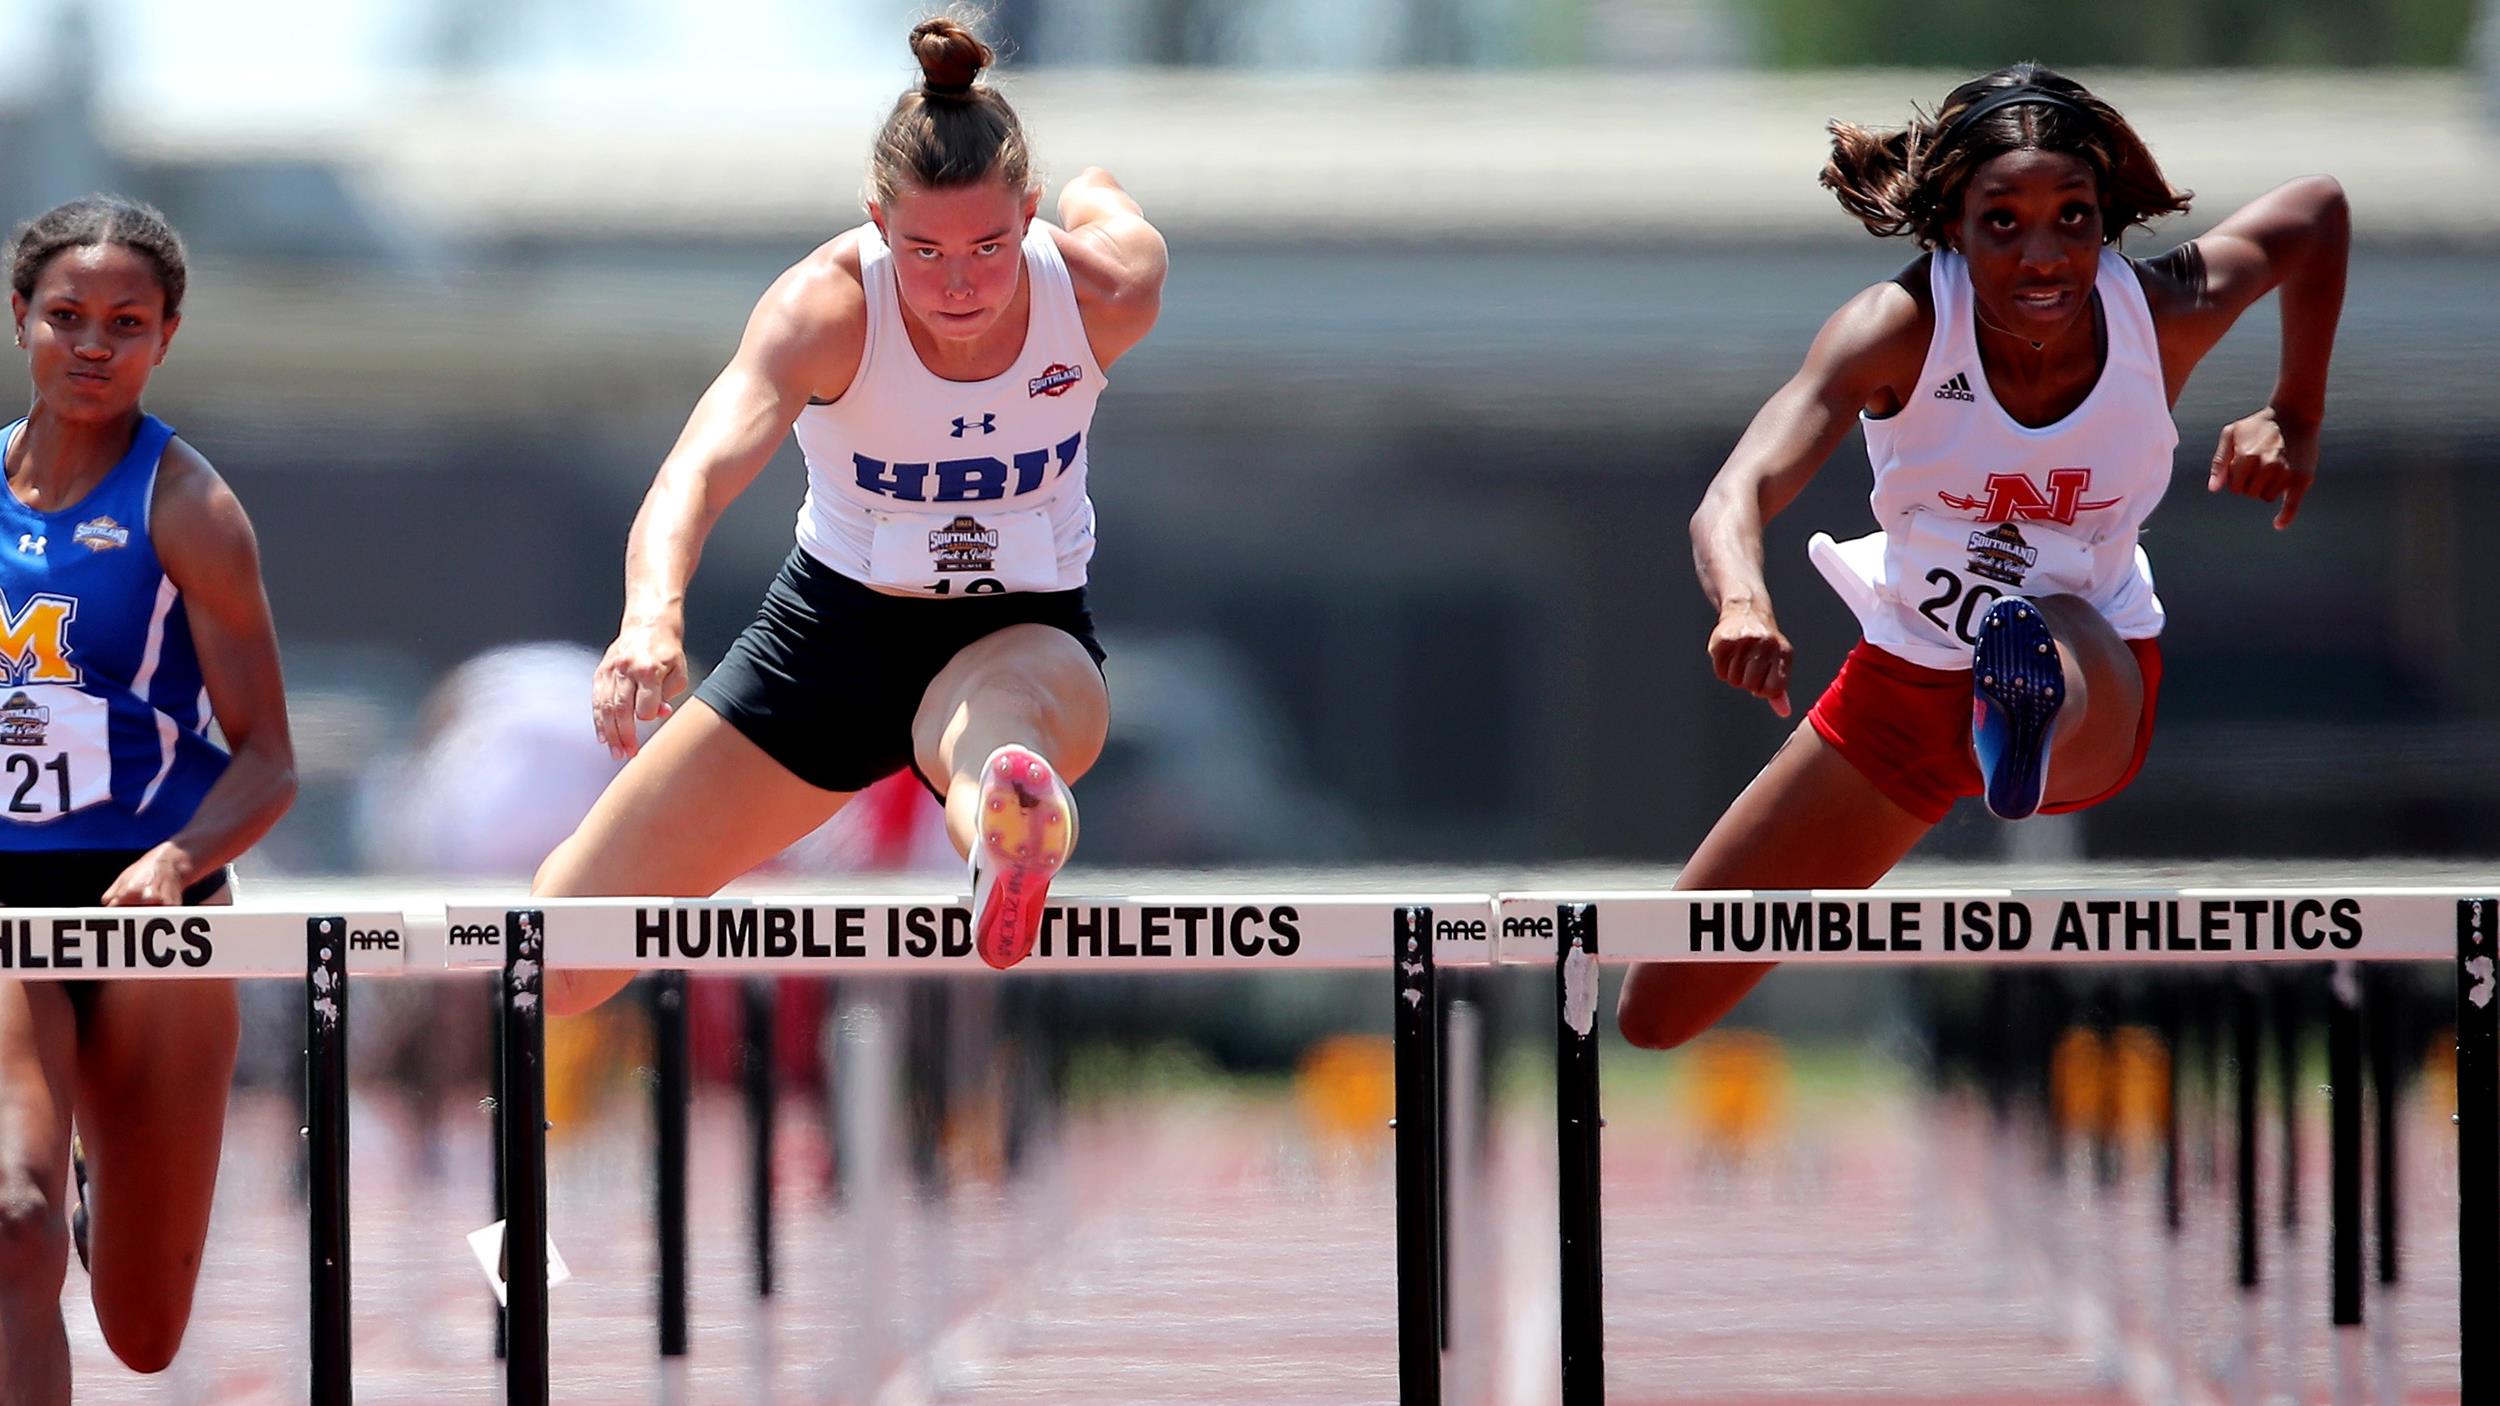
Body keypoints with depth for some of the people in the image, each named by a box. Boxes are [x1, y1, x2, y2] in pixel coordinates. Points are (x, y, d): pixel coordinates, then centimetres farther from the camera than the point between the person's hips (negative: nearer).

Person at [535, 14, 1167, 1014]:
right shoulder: (825, 307, -27)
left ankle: (1014, 839, -82)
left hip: (1025, 637, -1)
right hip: (839, 621, 1)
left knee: (990, 720, -44)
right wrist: (652, 613, -63)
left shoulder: (1106, 290, -20)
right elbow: (706, 464, -44)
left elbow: (1096, 200, 7)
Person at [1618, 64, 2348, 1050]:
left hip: (2100, 680, -2)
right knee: (1659, 1015, 4)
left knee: (2063, 637, -44)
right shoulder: (1902, 328, -25)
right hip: (1906, 682, 2)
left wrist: (2295, 423, 4)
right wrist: (1743, 607, -62)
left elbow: (2318, 210, 4)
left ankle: (2033, 714, -77)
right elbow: (1738, 494, -41)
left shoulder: (2164, 315, -19)